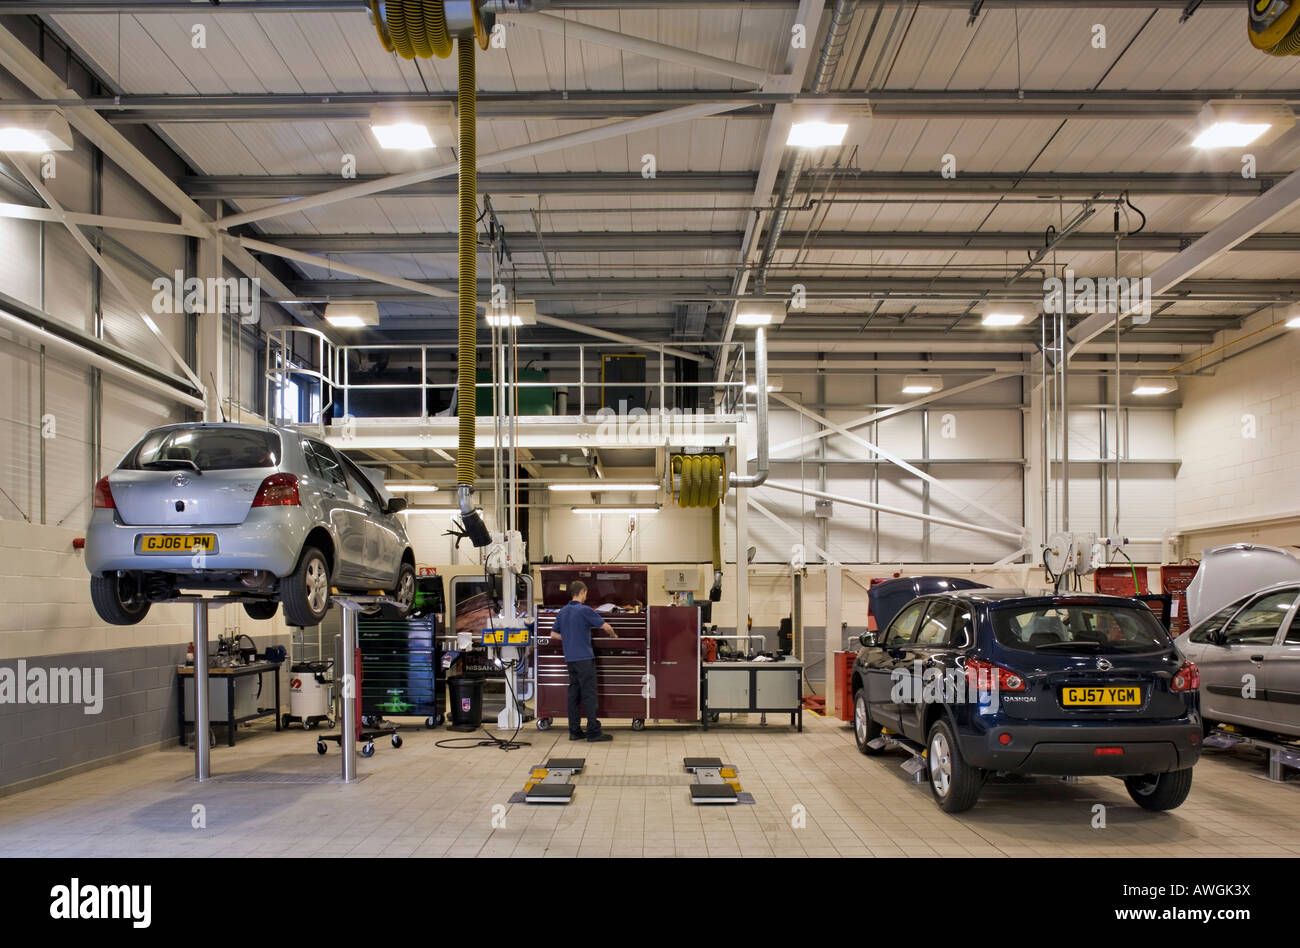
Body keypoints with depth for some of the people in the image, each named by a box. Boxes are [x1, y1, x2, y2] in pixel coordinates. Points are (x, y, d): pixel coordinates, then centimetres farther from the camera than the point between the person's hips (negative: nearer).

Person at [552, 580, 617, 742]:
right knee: (589, 695, -5)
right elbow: (606, 627, -9)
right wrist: (614, 635, 11)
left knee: (574, 695, 8)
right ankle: (593, 732, -5)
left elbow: (555, 634, 19)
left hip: (570, 659, 7)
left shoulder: (562, 612, 10)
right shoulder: (585, 610, -11)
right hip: (584, 658, -7)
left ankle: (574, 731, 10)